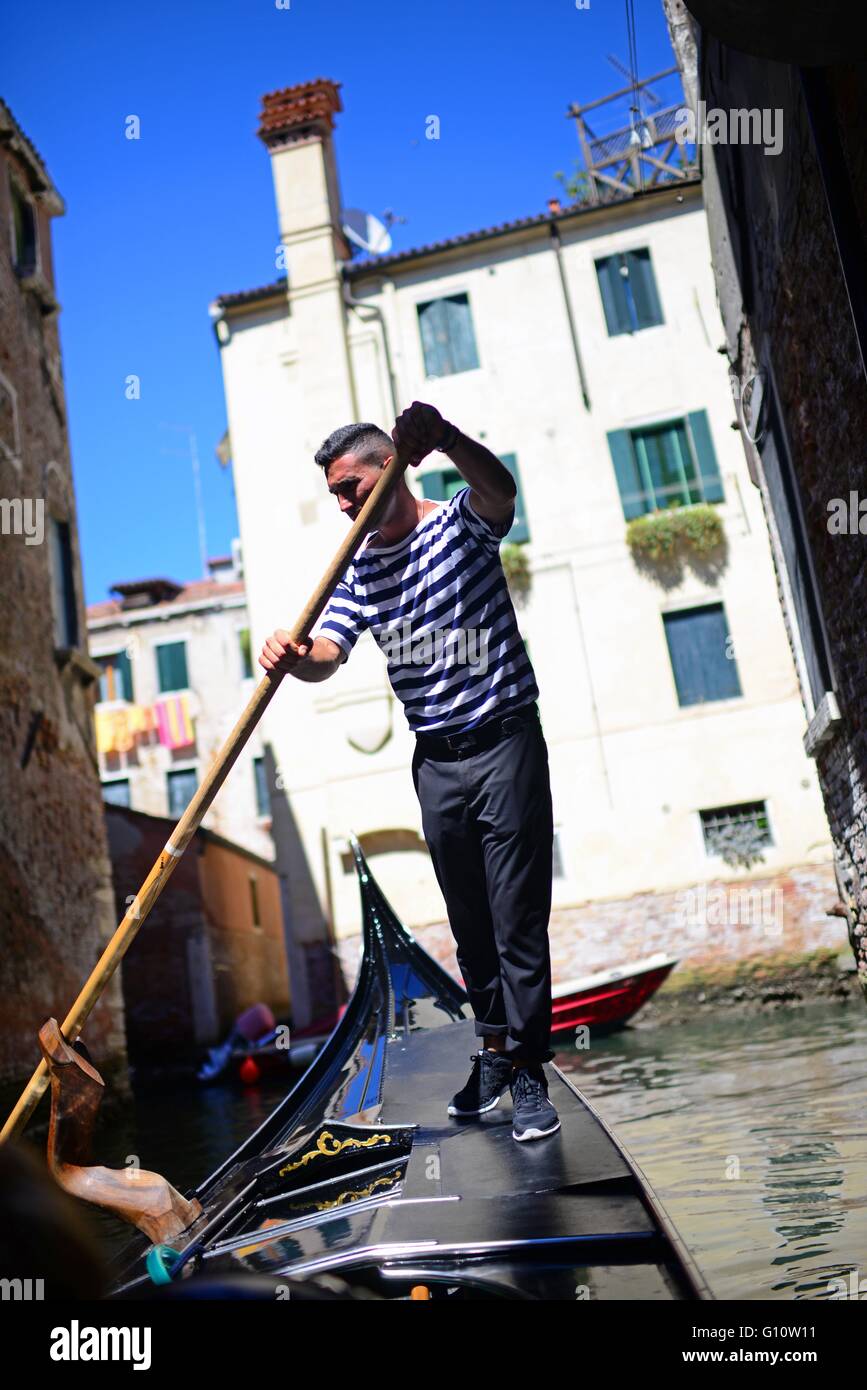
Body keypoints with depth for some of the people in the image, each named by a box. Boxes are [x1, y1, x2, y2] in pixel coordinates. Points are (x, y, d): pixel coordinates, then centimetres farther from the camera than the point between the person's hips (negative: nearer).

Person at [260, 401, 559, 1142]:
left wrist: (446, 439, -47)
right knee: (469, 925, 13)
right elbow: (328, 654, -6)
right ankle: (495, 1049, 29)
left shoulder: (461, 524, -3)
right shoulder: (358, 572, 8)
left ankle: (528, 1074, 7)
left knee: (518, 922, -3)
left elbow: (500, 489, -27)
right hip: (435, 762, 5)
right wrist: (295, 657, -31)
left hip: (506, 744, -5)